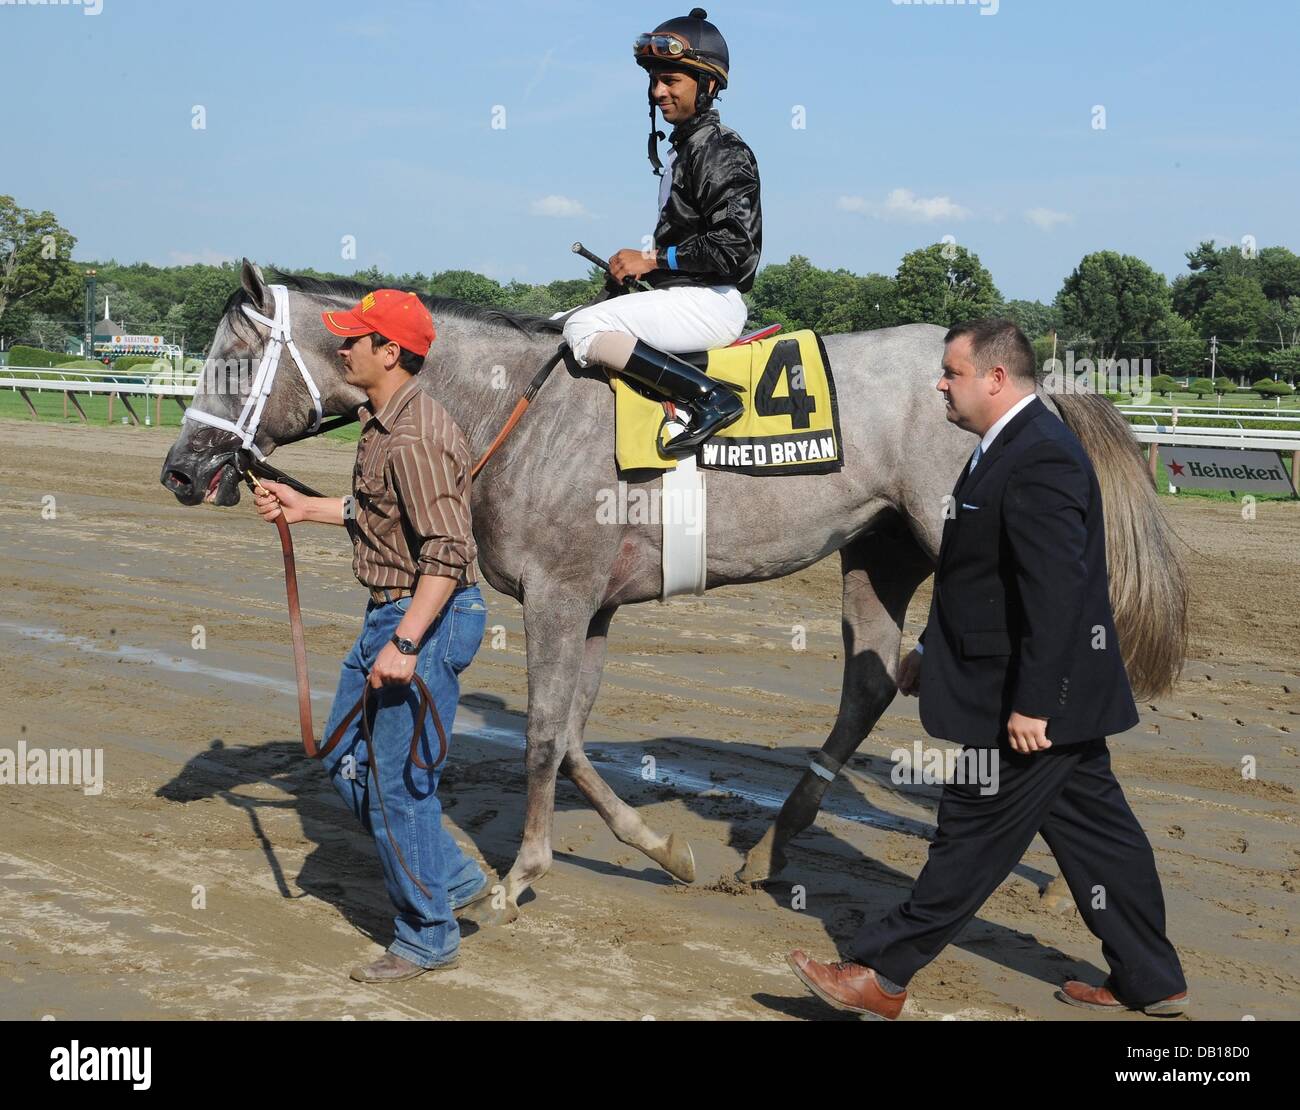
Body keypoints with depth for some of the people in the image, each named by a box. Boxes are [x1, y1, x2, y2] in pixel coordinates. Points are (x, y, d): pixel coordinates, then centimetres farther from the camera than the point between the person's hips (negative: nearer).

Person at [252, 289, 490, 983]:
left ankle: (428, 937, 12)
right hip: (389, 614, 11)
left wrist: (405, 643, -31)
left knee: (397, 782, -2)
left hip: (428, 617, -11)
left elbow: (446, 550, -28)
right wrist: (305, 507, 27)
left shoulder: (415, 439, -23)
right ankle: (452, 878, 28)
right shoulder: (381, 425, 10)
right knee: (346, 758, 18)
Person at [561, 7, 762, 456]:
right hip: (687, 297, 11)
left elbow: (732, 246, -22)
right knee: (585, 322, 18)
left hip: (711, 301, -11)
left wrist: (654, 259, -17)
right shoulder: (684, 145, 17)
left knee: (583, 328, -19)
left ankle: (712, 399, -24)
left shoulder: (719, 151, -13)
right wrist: (637, 265, 10)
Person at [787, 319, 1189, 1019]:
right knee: (1095, 834, 16)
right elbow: (987, 575, 20)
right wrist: (933, 651, 21)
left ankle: (881, 976, 8)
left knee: (972, 838, 0)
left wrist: (1031, 702, -26)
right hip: (1058, 695, 10)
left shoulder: (1038, 459, -21)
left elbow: (1056, 593, -27)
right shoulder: (1016, 447, 13)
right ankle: (1149, 982, 25)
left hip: (1030, 700, -10)